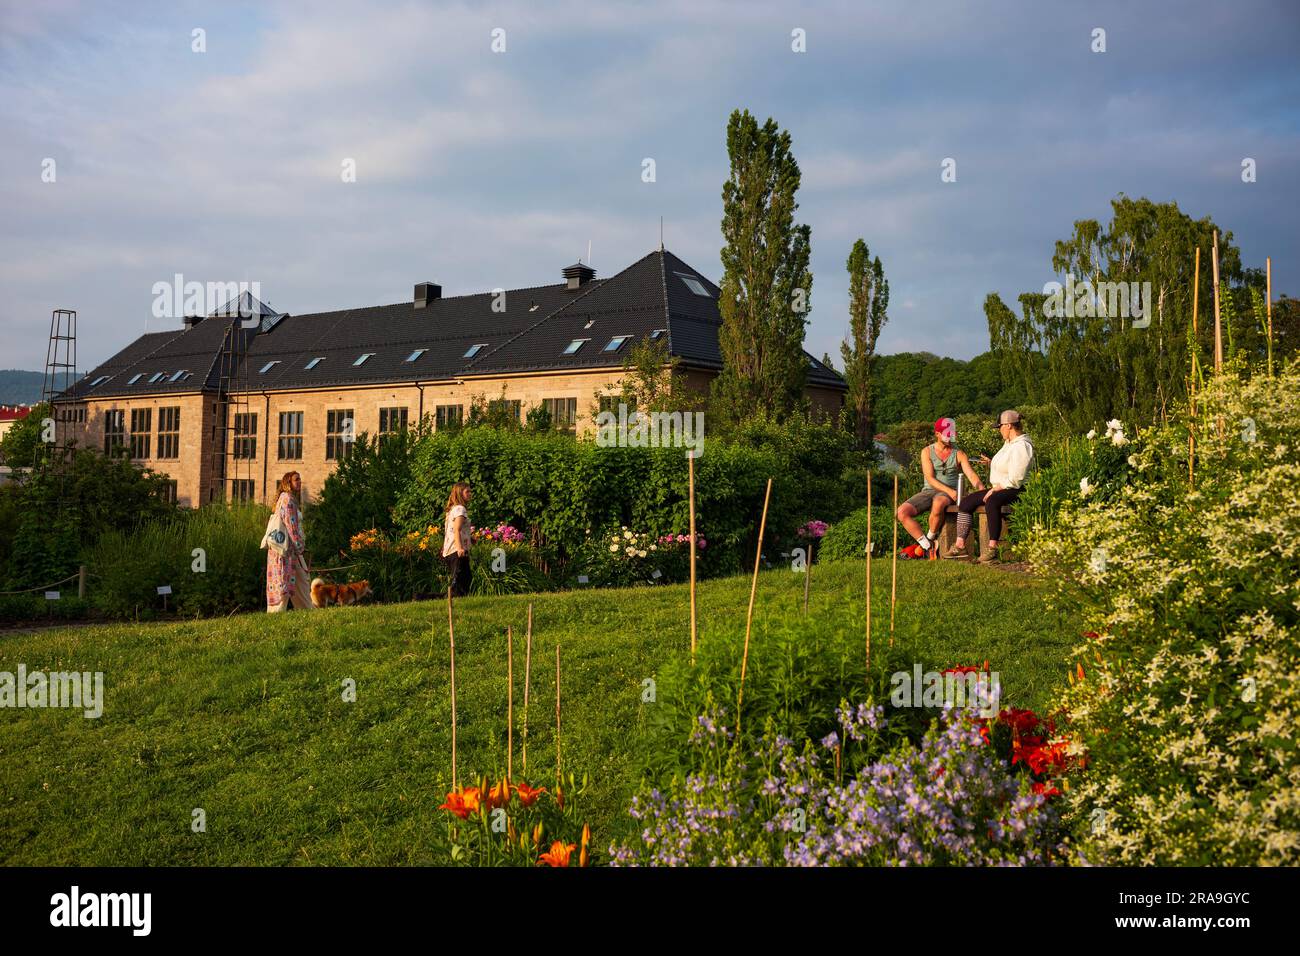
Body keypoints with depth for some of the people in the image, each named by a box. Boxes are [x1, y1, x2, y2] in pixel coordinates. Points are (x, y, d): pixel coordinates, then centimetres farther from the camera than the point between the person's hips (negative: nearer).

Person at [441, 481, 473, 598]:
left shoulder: (452, 509, 21)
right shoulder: (460, 509, -8)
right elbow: (456, 530, -20)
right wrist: (460, 548, -32)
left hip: (448, 551, 10)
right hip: (457, 552, -10)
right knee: (460, 584, -14)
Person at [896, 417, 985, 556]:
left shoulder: (959, 454, 6)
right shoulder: (927, 452, 4)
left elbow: (971, 474, -6)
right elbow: (930, 478, -8)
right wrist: (949, 490, -23)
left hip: (949, 494, -2)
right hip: (928, 491, 2)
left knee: (938, 504, -40)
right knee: (902, 512, -23)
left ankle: (931, 538, -15)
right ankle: (927, 546, -15)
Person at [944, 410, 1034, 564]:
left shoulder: (1022, 447, -14)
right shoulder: (1008, 444, 19)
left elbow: (1014, 480, -21)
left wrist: (994, 490, -17)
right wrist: (990, 464, 20)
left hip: (1015, 491, -10)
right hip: (998, 489, 10)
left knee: (991, 502, -39)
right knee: (966, 502, -2)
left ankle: (992, 548, -39)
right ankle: (960, 545, -5)